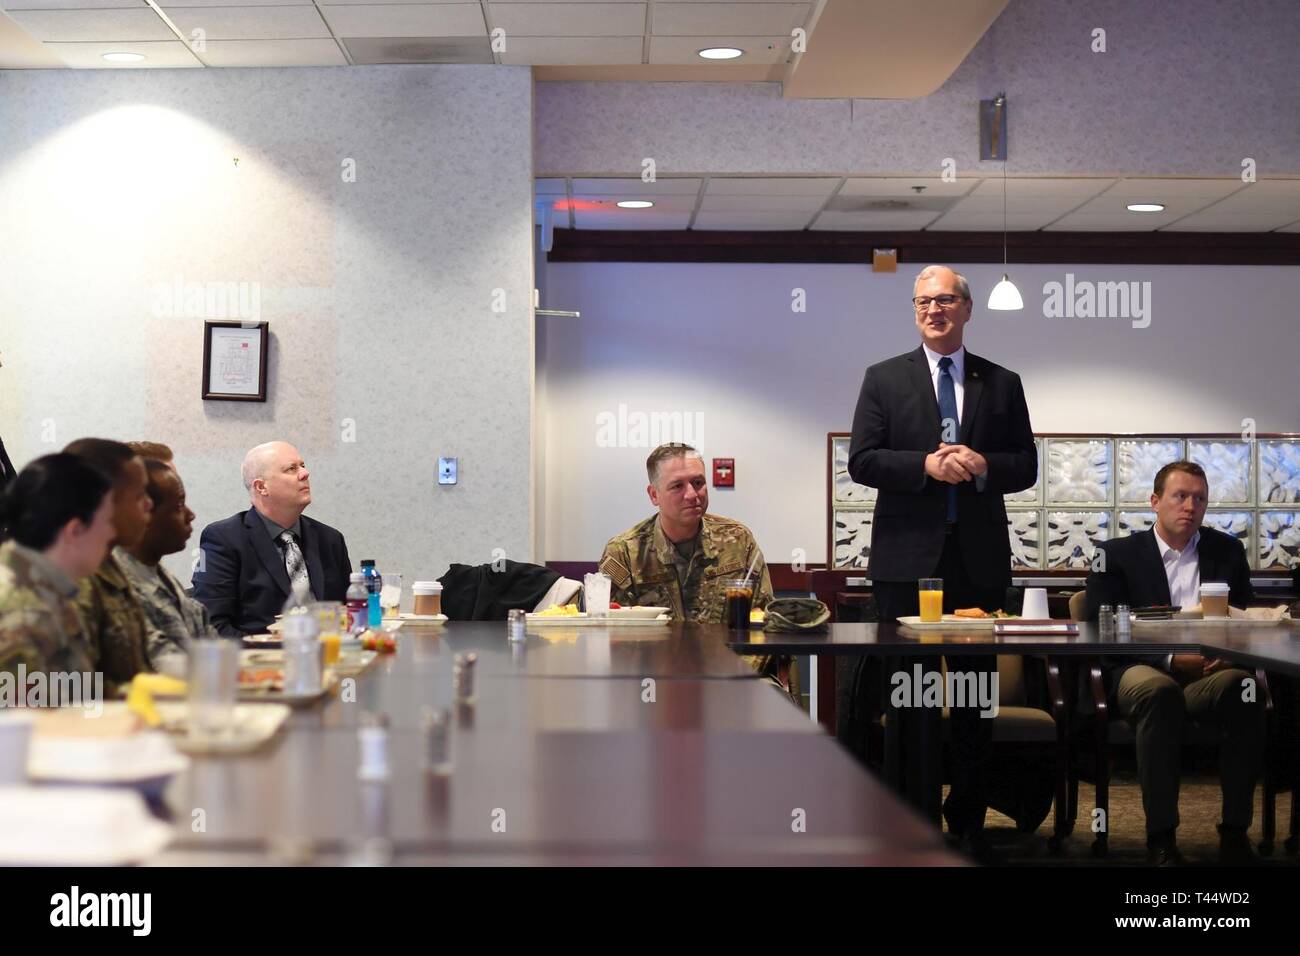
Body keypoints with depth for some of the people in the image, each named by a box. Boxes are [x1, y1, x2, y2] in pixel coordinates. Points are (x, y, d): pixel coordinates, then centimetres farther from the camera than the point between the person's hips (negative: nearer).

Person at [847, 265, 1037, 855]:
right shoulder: (884, 379, 6)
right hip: (907, 558, -2)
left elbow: (1025, 467, 8)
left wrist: (982, 466, -12)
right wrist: (927, 465, -16)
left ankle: (968, 821, 15)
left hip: (980, 560, 2)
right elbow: (861, 461, -2)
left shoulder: (1002, 384, 11)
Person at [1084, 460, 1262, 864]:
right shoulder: (1117, 555, 8)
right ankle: (1161, 836, -32)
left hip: (1209, 674, 2)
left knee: (1242, 684, -34)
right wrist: (1171, 659, -14)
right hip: (1140, 671, -2)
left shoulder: (1228, 551, 18)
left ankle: (1235, 831, -24)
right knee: (1159, 691, -39)